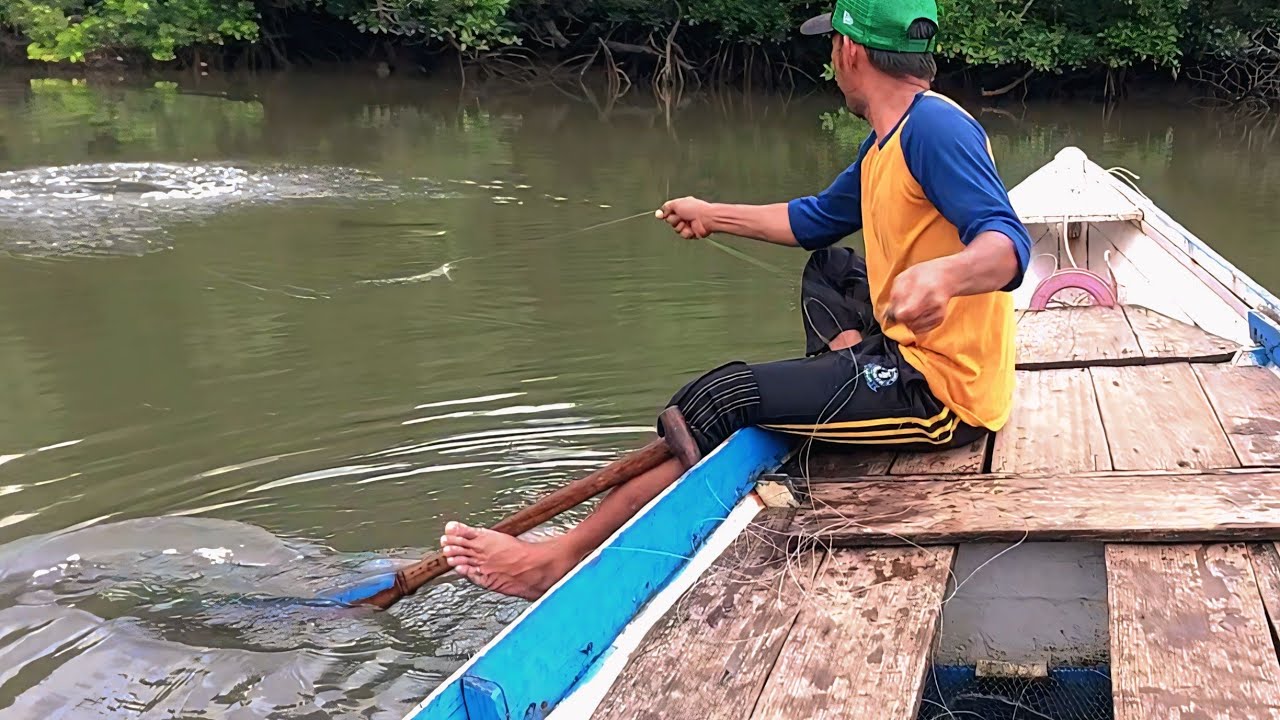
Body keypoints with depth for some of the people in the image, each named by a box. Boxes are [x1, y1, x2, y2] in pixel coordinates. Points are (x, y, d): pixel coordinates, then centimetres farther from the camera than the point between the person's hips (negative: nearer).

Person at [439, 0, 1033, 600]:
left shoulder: (933, 127, -18)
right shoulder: (884, 145, 13)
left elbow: (1007, 243, -30)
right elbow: (814, 220, 28)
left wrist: (943, 273, -51)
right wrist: (713, 216, 34)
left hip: (942, 391, -10)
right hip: (912, 353, 10)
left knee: (720, 399, -11)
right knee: (828, 269, 33)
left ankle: (559, 559, -3)